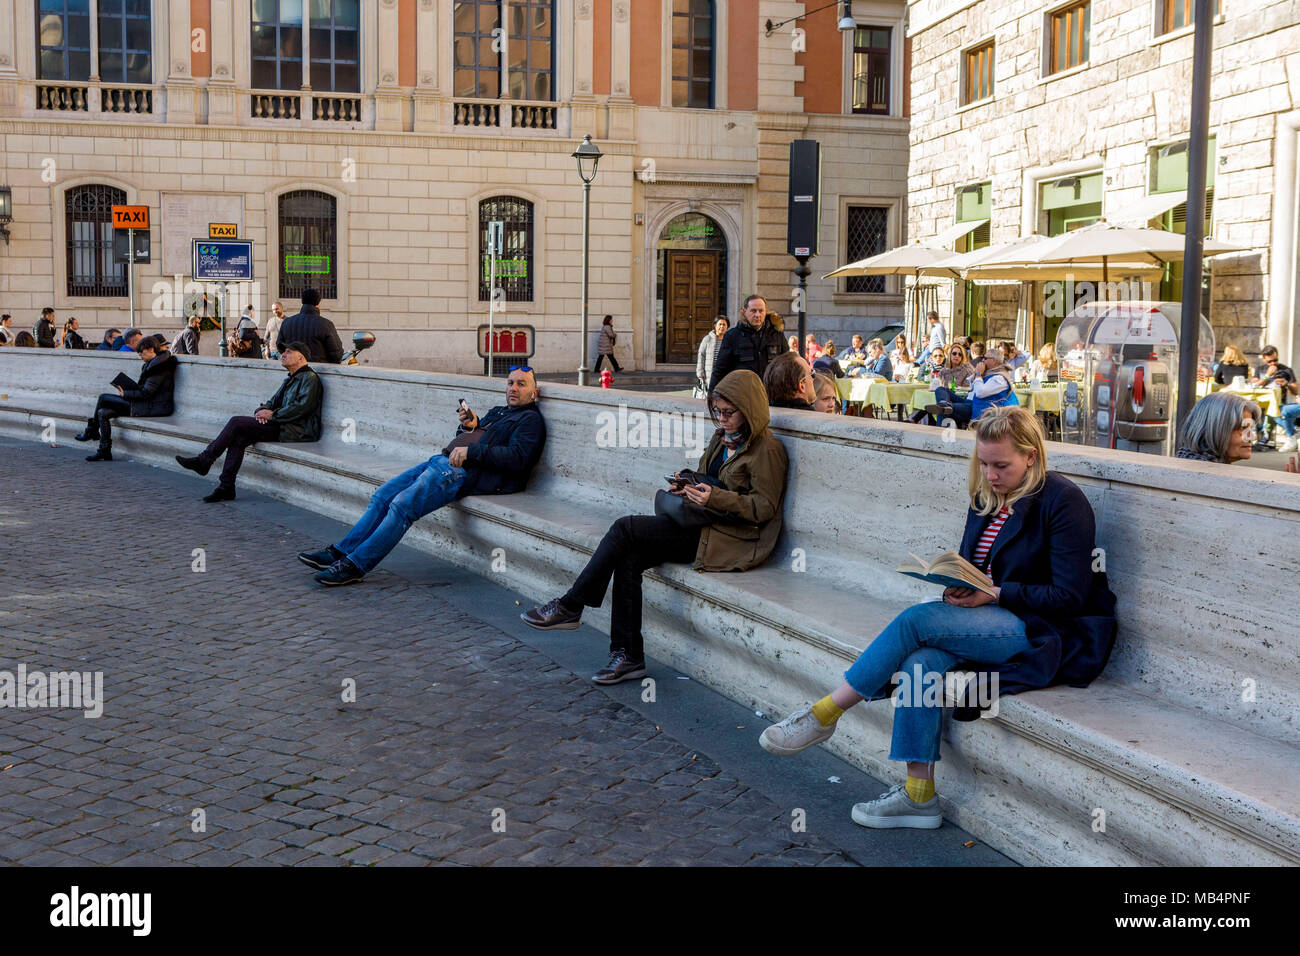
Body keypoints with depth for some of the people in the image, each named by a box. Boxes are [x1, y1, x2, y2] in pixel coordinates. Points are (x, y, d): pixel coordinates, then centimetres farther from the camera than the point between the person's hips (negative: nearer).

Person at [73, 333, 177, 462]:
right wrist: (128, 388, 5)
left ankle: (91, 431, 10)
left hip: (152, 407, -10)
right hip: (148, 404, 10)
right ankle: (105, 452, 8)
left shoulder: (160, 367, -17)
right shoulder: (152, 364, 15)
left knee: (103, 398, -6)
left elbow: (145, 393, -19)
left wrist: (125, 394, -8)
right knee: (103, 413, 6)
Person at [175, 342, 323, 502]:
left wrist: (272, 415, -15)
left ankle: (204, 460, -4)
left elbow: (303, 406, -20)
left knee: (236, 422, -13)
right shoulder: (290, 380, 25)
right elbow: (274, 402, 25)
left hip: (297, 431, -9)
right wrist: (261, 410, 1)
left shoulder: (310, 378, -7)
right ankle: (226, 487, -10)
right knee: (238, 437, -10)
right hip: (284, 427, 9)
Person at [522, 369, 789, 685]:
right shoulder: (721, 440, 18)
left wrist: (715, 497, -22)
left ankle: (569, 607, -8)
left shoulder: (767, 449, -7)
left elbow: (764, 507, -12)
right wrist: (689, 487, 4)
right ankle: (628, 656, -11)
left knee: (625, 529, -18)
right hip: (706, 526, 9)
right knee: (629, 558, -16)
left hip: (731, 539, -9)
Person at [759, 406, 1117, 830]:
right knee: (923, 660, -25)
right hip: (997, 623, 7)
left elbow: (1070, 596, -14)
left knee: (917, 619, -24)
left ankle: (824, 713, -13)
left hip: (1051, 636, -7)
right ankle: (918, 795, -18)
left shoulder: (1062, 501, -11)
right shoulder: (987, 497, 11)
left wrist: (992, 594, -20)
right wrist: (958, 588, -6)